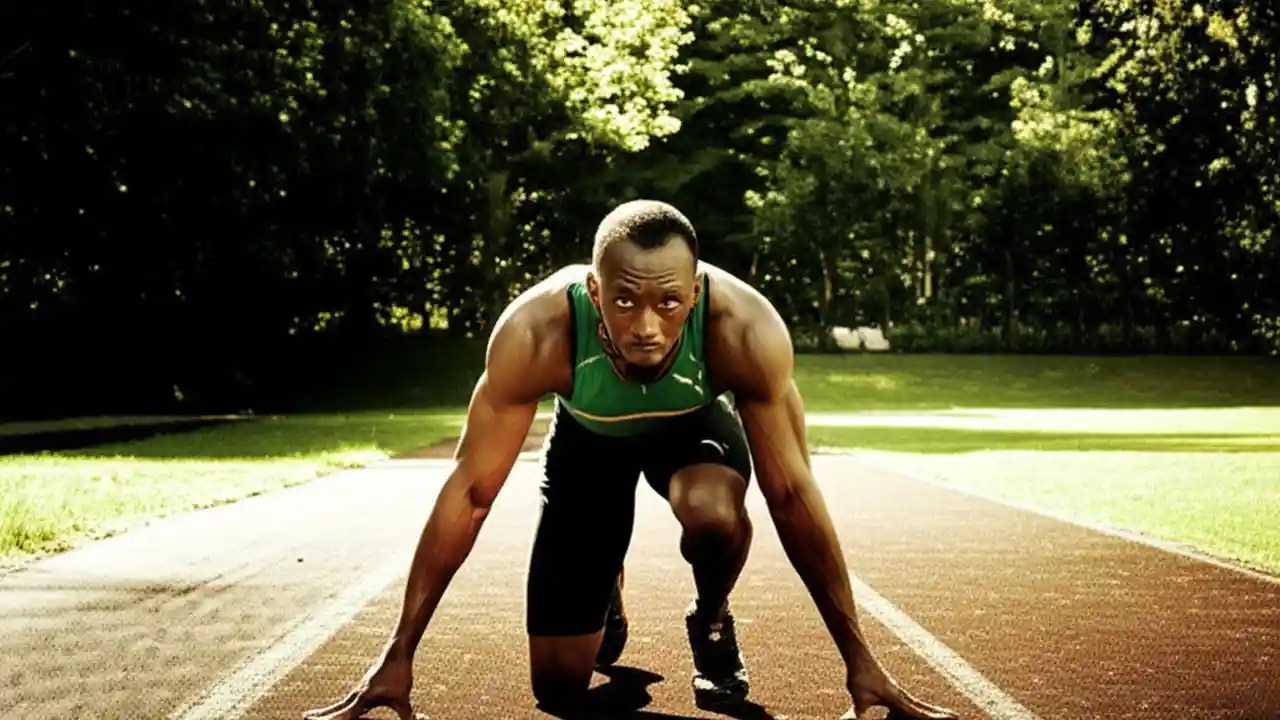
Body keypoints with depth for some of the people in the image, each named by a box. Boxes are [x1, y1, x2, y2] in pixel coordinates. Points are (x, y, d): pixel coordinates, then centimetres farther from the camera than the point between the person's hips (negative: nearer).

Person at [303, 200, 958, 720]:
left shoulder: (746, 329, -38)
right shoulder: (536, 331, -39)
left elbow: (792, 494, -29)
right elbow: (469, 492, -30)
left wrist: (858, 659, -27)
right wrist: (398, 655, -28)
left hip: (695, 423, 0)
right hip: (590, 436, 0)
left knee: (714, 512, -38)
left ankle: (711, 621, -2)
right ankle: (607, 598, 32)